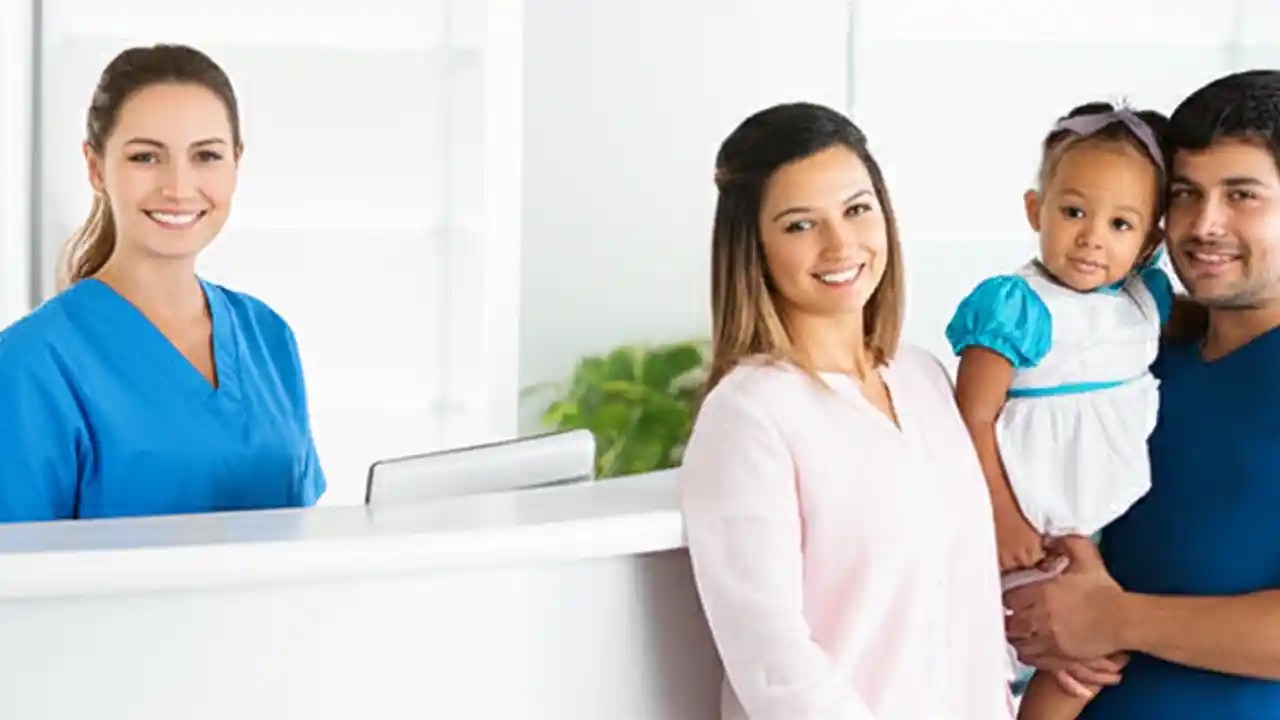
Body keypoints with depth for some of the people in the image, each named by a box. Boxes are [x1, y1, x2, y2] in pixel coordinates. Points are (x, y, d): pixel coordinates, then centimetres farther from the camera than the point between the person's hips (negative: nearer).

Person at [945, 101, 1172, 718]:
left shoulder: (1144, 298, 2)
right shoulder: (1016, 307, -19)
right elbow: (973, 420, -19)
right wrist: (1002, 523, -20)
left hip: (1120, 522, 7)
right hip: (1039, 533, -7)